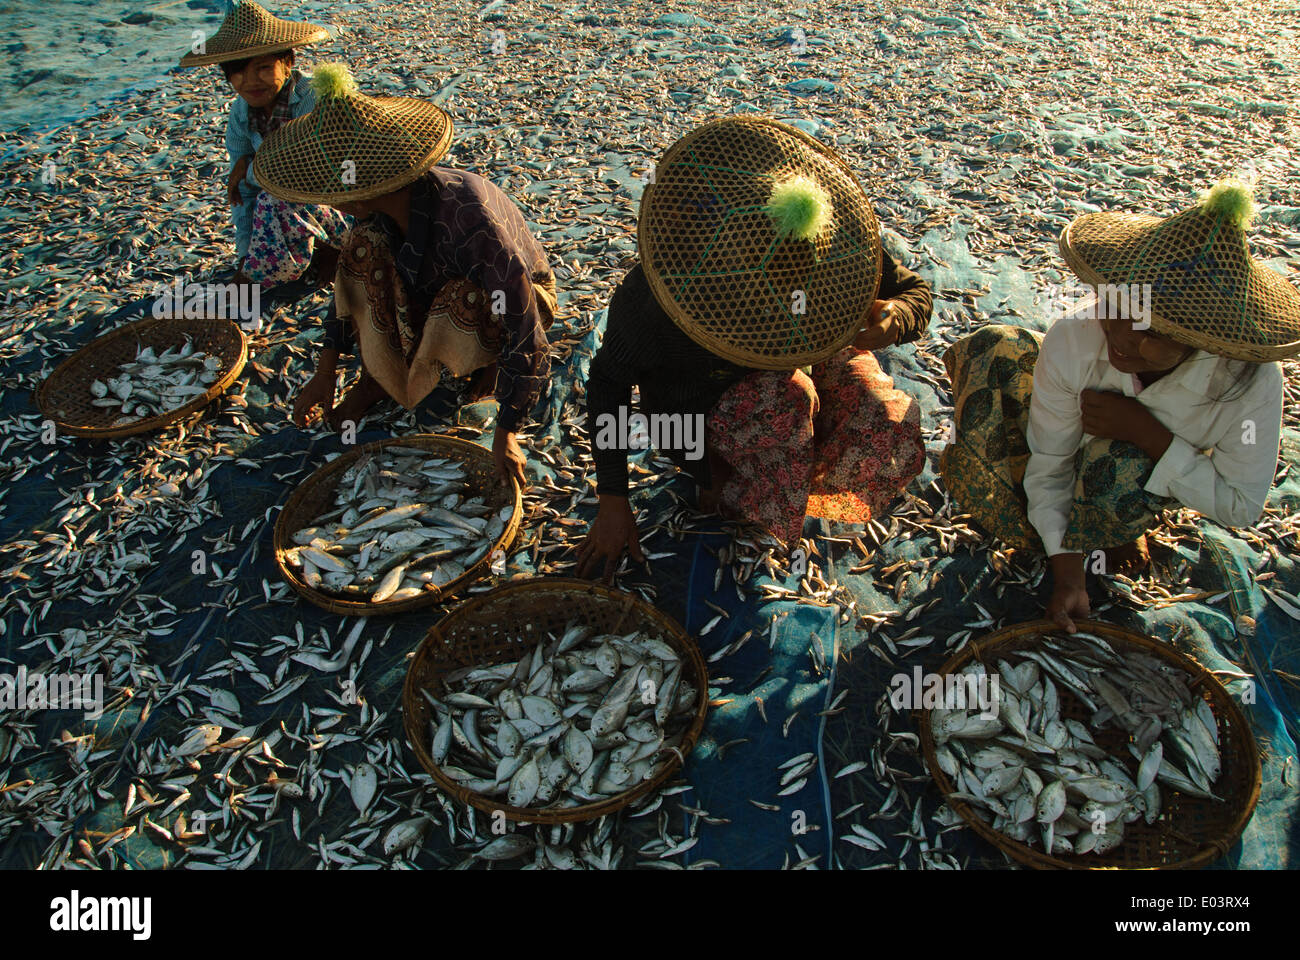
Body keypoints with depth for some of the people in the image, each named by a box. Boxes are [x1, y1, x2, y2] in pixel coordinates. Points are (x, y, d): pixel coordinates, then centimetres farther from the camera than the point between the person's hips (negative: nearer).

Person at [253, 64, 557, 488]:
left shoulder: (469, 217, -41)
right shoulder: (378, 204, -21)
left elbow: (525, 329, -36)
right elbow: (351, 281, -1)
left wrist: (505, 434, -33)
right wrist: (324, 374, -3)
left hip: (524, 292, -5)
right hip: (437, 289, 6)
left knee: (463, 299, -39)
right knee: (365, 246, -20)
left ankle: (495, 362, -5)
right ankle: (379, 374, -1)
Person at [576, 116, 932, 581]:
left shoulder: (842, 245, -29)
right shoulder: (650, 297, -35)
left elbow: (915, 291, -10)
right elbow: (608, 380, -18)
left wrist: (894, 320, -37)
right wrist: (612, 502, -16)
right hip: (705, 404, -3)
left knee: (891, 428, -23)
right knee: (786, 400, -36)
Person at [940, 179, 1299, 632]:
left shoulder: (1251, 384, -36)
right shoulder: (1073, 338, -34)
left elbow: (1242, 507, -25)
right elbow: (1049, 465, -22)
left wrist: (1148, 433, -37)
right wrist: (1066, 572, -26)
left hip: (1164, 478, -2)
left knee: (1121, 461, -39)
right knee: (993, 349, -21)